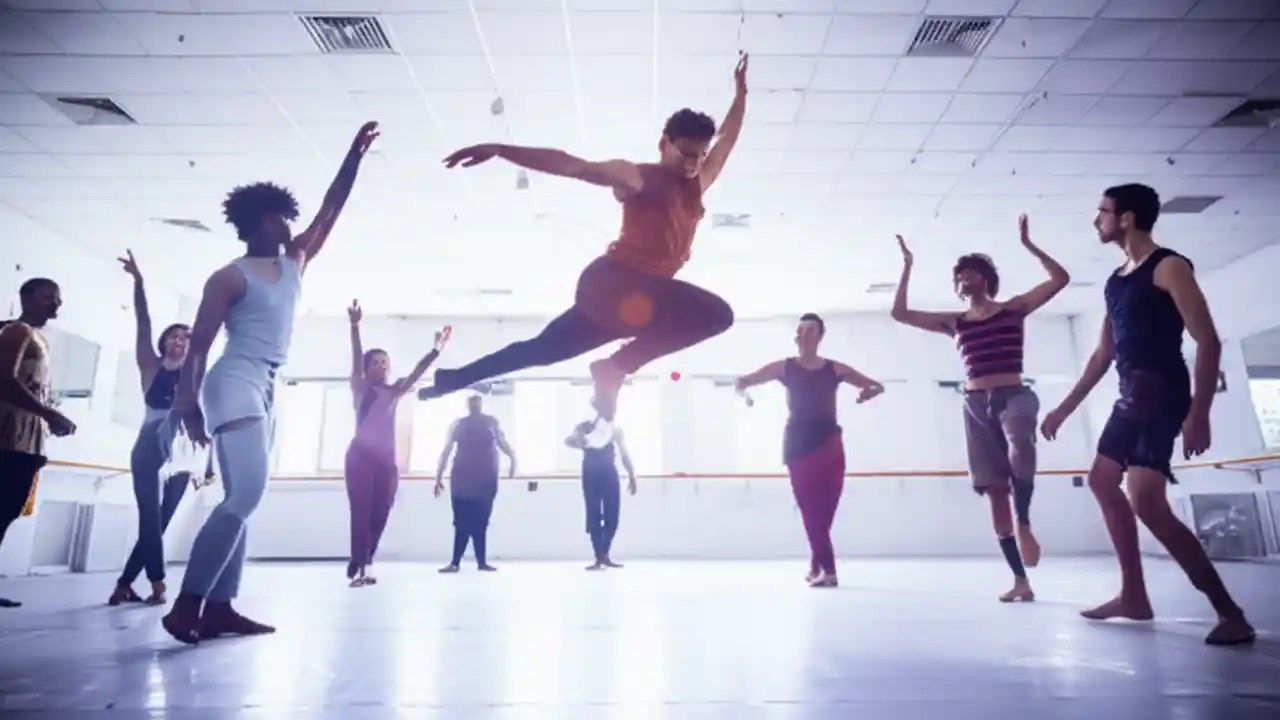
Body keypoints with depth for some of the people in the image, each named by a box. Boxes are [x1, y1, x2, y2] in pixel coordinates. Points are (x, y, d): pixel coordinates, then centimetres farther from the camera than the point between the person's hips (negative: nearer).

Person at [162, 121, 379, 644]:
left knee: (242, 497, 3)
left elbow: (330, 210, 17)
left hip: (268, 390, 8)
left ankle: (219, 606, 5)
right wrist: (188, 402, -18)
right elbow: (199, 342, -8)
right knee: (247, 492, -20)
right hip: (237, 385, -8)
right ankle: (187, 604, -14)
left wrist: (354, 157, 15)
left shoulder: (294, 263, 15)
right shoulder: (231, 277, -4)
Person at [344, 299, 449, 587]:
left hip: (387, 458, 4)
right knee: (361, 511, -10)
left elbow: (418, 372, 4)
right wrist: (355, 327, -23)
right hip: (361, 455, -4)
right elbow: (356, 359, -9)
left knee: (380, 513, 2)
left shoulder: (394, 392, 14)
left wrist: (436, 349, -8)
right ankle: (360, 568, -11)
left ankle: (361, 565, 13)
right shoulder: (360, 388, 6)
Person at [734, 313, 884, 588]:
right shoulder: (784, 367, 6)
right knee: (811, 510, -8)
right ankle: (827, 570, -7)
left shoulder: (835, 369, 9)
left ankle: (816, 567, 14)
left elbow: (877, 386, 13)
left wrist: (868, 392, -11)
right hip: (797, 443, -1)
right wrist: (742, 386, -21)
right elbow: (743, 382, 4)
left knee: (824, 509, -3)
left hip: (828, 442, 1)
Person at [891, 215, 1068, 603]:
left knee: (1020, 447, -39)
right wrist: (907, 268, 9)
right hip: (976, 406, 3)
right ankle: (1020, 580, 5)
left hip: (1014, 396, -3)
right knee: (995, 491, -1)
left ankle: (1024, 523, -19)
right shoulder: (955, 322, 15)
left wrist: (1028, 245, -2)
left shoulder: (1014, 308, 8)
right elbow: (900, 313, 12)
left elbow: (1060, 278, -2)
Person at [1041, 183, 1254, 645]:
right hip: (1131, 395, 10)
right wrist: (1065, 408, 21)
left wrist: (1199, 414, -23)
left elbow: (1208, 341, -15)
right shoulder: (1116, 281, 17)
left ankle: (1231, 613, -9)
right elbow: (1103, 354, 21)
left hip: (1162, 394, -10)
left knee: (1147, 502, -19)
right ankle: (1134, 596, 21)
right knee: (1102, 481, 13)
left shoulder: (1169, 267, -8)